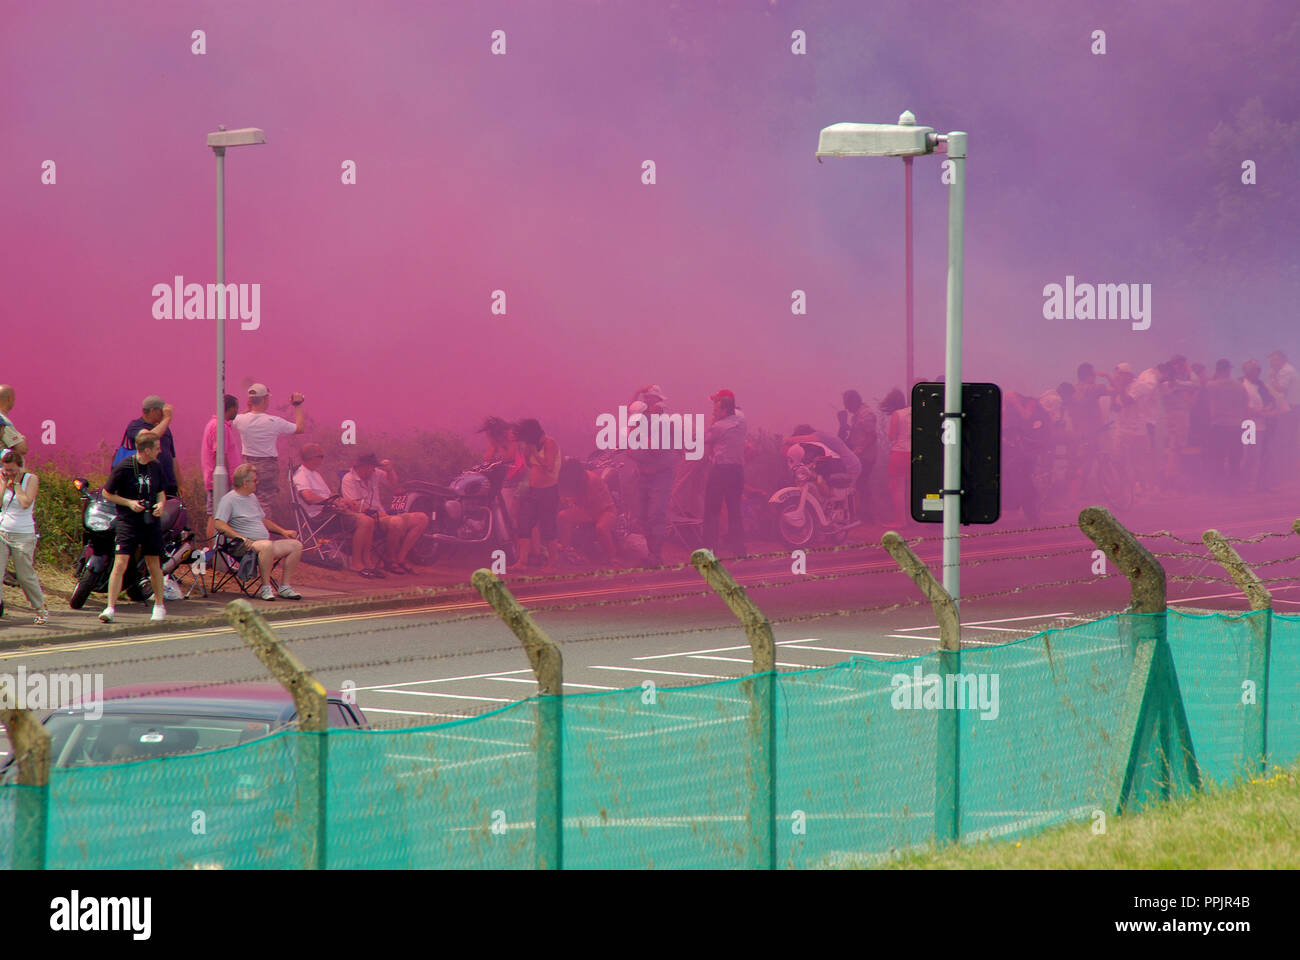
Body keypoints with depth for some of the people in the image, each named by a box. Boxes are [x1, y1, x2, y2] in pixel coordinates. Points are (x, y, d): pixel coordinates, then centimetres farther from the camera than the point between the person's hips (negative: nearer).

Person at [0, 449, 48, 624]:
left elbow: (26, 503, -19)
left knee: (26, 575, 5)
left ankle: (41, 609, 23)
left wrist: (16, 483, -12)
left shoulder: (31, 479, -5)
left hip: (23, 535, -3)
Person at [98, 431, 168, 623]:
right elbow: (107, 493, -3)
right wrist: (129, 503, -14)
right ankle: (110, 607, -9)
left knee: (154, 564, 12)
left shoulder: (156, 466, 5)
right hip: (128, 521, -4)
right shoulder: (123, 467, -11)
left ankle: (159, 606, 27)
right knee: (120, 564, -12)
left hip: (150, 521, 5)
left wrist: (160, 503, -2)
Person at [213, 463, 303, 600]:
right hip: (243, 547, -9)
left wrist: (283, 531, 20)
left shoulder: (252, 497, 23)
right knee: (267, 545, -39)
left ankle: (284, 586, -2)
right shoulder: (229, 499, -5)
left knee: (296, 545, -4)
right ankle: (266, 587, -28)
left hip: (265, 544, 9)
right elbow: (219, 525, -17)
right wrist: (241, 538, -26)